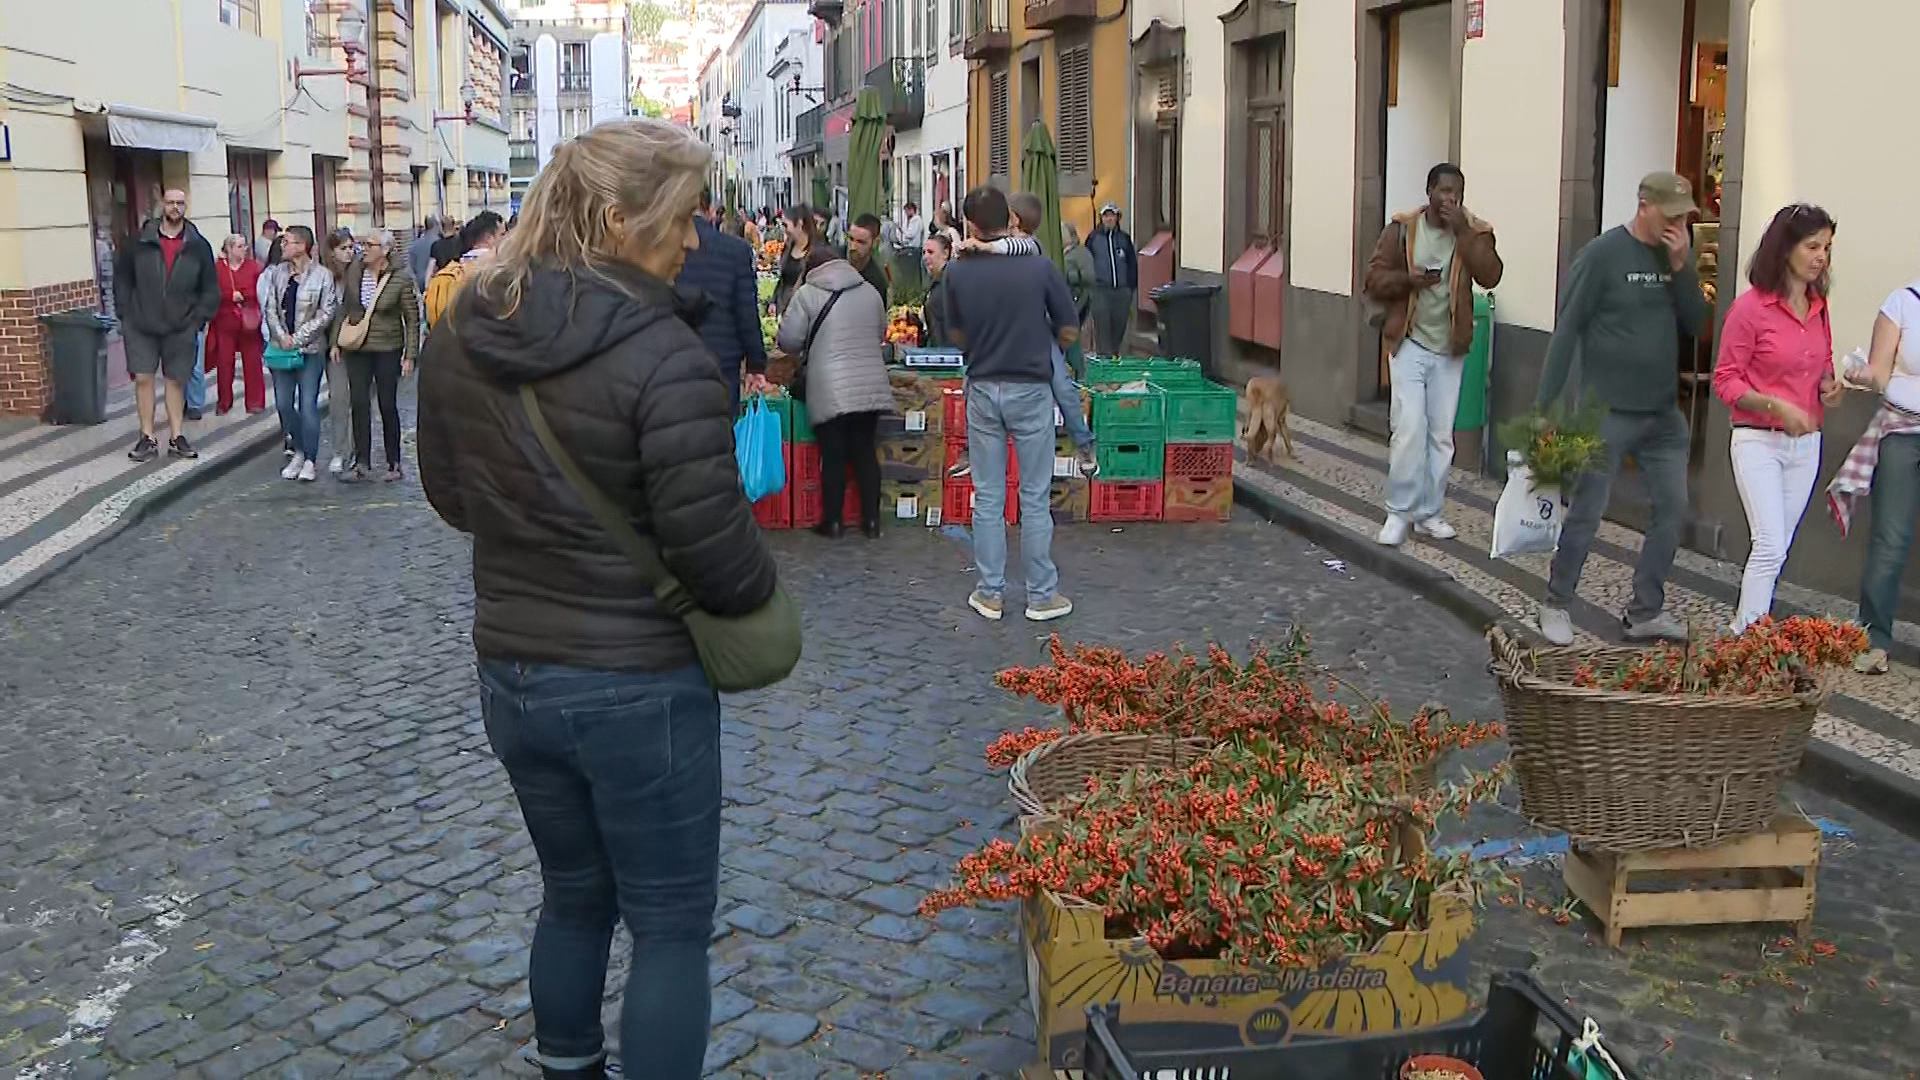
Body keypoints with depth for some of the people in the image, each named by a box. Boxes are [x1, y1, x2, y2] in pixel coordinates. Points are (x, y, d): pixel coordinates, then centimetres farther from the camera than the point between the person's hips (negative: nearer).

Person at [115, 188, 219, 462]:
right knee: (143, 378, -2)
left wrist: (199, 320, -3)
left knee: (176, 380, 6)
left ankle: (177, 439, 13)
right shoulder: (139, 242, -1)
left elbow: (210, 289, 4)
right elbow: (122, 278, 6)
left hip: (180, 329, 0)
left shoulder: (199, 246, 0)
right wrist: (125, 313, 0)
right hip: (140, 326, 0)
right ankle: (147, 439, 5)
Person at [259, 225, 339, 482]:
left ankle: (310, 460, 4)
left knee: (308, 404, -5)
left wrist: (298, 337, -11)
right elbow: (269, 308, 7)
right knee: (283, 404, 5)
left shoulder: (322, 275, -6)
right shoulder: (276, 273, 8)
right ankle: (299, 451, 23)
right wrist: (281, 336, -8)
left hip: (310, 348, -4)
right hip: (281, 347, 5)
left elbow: (326, 313, -8)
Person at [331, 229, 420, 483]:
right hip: (357, 348, 3)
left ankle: (394, 464, 14)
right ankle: (360, 462, 5)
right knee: (358, 404, 0)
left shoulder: (401, 278, -10)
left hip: (387, 349, -3)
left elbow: (412, 319, -6)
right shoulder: (354, 271, 2)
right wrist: (336, 342, 8)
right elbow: (343, 307, 11)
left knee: (388, 406, 3)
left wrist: (410, 355, -9)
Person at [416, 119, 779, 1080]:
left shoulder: (459, 340, 0)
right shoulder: (659, 354, -22)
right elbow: (717, 547, -20)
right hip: (638, 689, -7)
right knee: (671, 925, 9)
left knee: (574, 895, 25)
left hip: (511, 676, 7)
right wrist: (756, 590, 0)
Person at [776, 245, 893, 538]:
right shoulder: (870, 292, 9)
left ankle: (832, 522, 12)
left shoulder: (807, 294, -3)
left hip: (830, 392, -4)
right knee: (866, 452, 12)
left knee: (833, 456, 5)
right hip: (870, 389, 4)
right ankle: (872, 521, 16)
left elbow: (788, 341, -4)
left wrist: (811, 348, 17)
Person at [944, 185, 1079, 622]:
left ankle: (990, 593, 16)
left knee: (987, 498, 10)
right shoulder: (1040, 267, -11)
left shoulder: (958, 272, -6)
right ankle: (1042, 594, 13)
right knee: (1034, 498, 6)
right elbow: (1069, 332, -4)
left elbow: (957, 335, 6)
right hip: (1030, 389, -2)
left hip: (982, 389, 2)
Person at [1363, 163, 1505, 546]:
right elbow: (1374, 279, -2)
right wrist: (1408, 278, -20)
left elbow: (1490, 276, -15)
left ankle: (1430, 514, 17)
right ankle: (1399, 512, 0)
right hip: (1409, 344, -2)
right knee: (1410, 428, -11)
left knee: (1441, 435, 7)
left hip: (1450, 350, 2)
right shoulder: (1402, 228, -2)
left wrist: (1463, 232, -19)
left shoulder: (1475, 232, 0)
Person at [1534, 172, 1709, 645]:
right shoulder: (1603, 254, -11)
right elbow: (1566, 331, -10)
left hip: (1664, 413, 6)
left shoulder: (1675, 255, 6)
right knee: (1586, 514, 0)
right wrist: (1544, 407, -13)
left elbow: (1697, 326, 2)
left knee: (1673, 509, 6)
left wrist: (1681, 266, -11)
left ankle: (1645, 613, 18)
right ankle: (1556, 605, 17)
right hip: (1609, 412, -6)